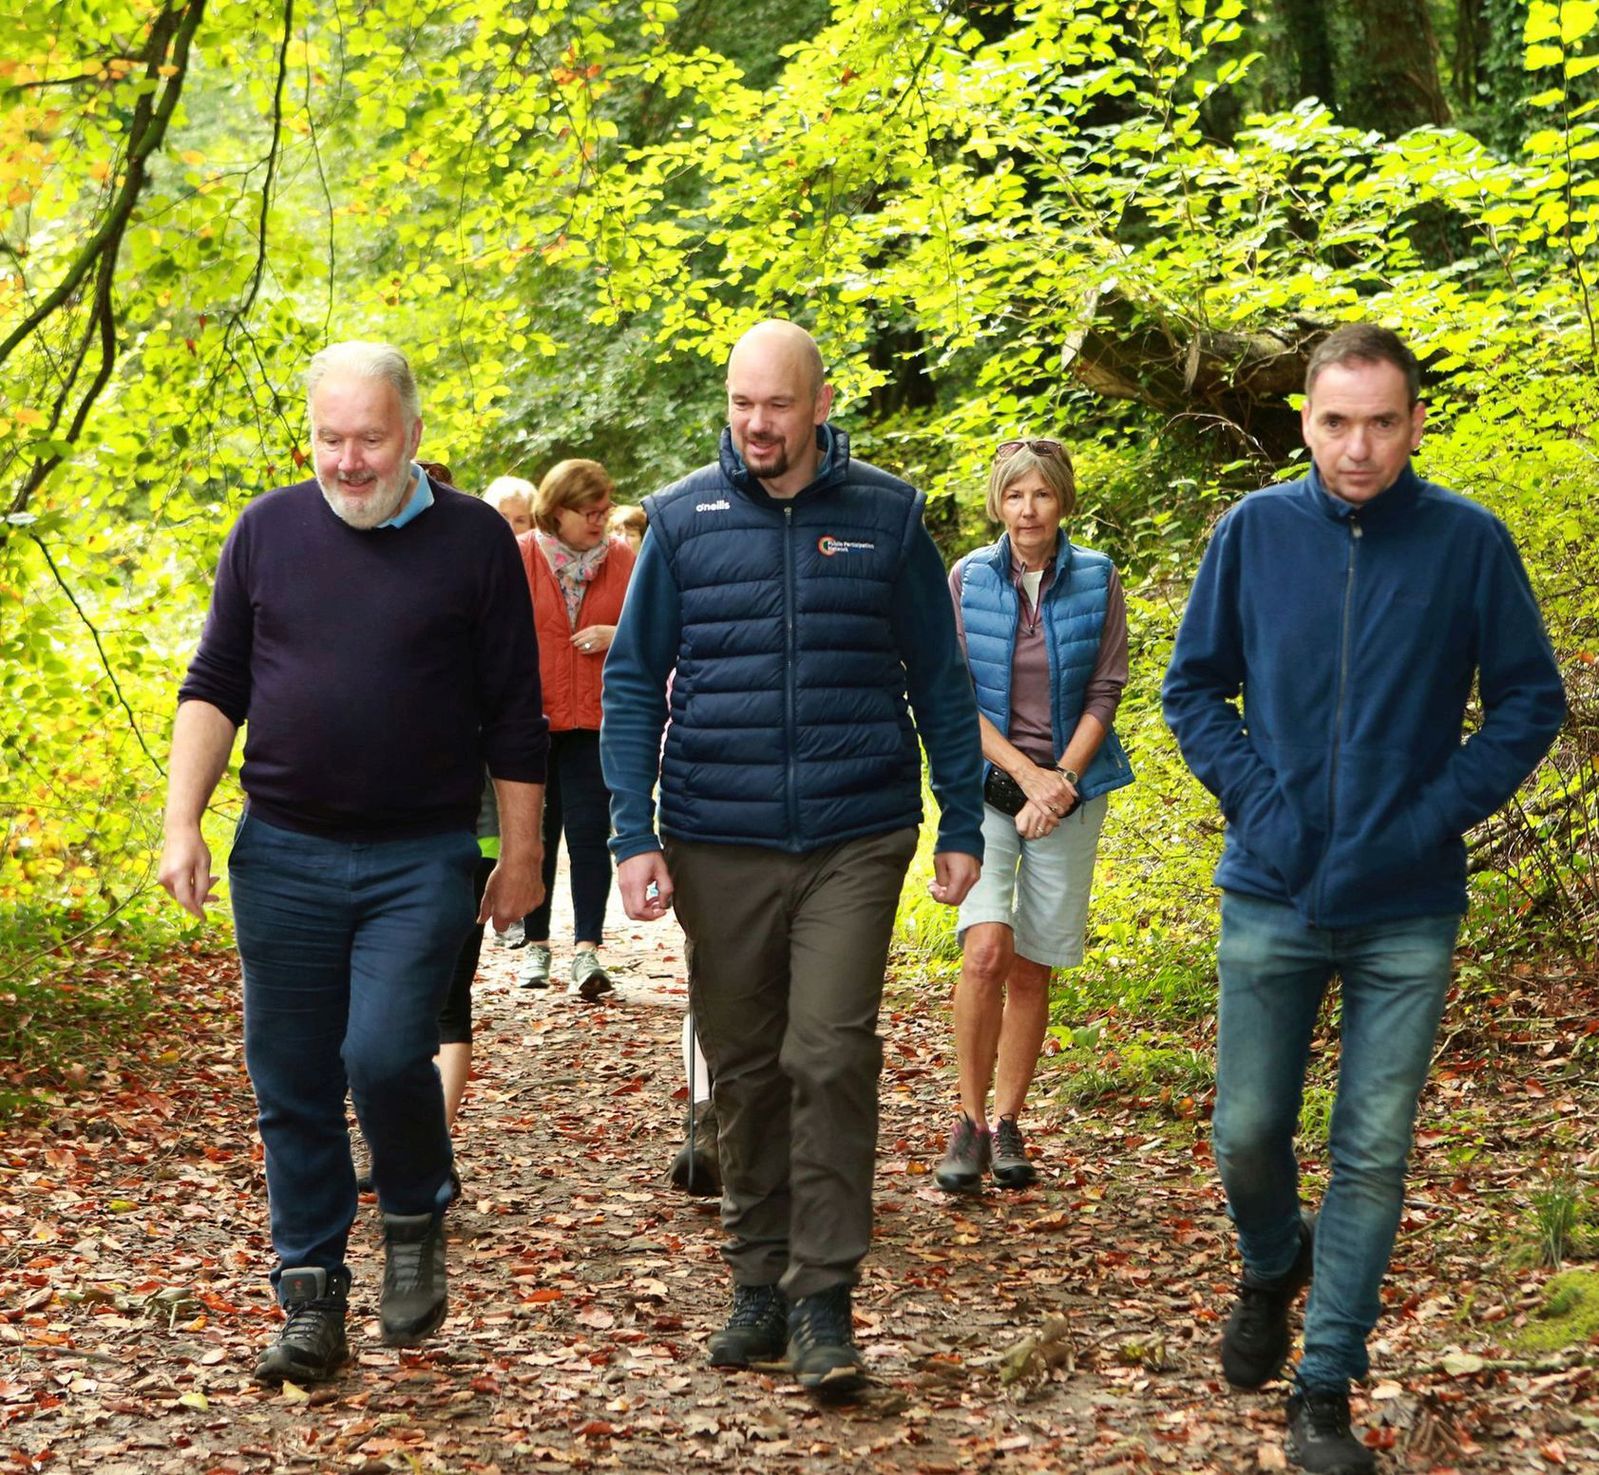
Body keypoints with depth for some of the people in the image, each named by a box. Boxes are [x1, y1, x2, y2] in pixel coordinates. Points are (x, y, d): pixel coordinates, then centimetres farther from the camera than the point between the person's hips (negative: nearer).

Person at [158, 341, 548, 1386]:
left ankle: (417, 1220, 14)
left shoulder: (475, 541, 0)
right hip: (283, 855, 3)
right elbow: (214, 687, 9)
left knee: (386, 1053, -16)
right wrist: (182, 823, -1)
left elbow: (515, 717, 4)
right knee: (293, 1086, 5)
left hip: (423, 859, -3)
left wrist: (522, 855, 3)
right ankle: (313, 1301, 18)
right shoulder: (269, 531, 6)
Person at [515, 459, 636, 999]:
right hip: (532, 720, 0)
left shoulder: (622, 559, 5)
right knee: (536, 832, 9)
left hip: (596, 718, 1)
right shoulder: (519, 557, -2)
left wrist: (619, 635, -9)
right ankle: (536, 944, 21)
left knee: (589, 832, -6)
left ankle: (587, 950, -7)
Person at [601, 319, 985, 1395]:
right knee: (744, 1068, 9)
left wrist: (963, 827, 6)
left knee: (832, 1056, -11)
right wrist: (635, 834, -3)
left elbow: (939, 682, 9)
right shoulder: (683, 519, 3)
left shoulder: (886, 515, 3)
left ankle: (825, 1296, -2)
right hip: (720, 848, 2)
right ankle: (759, 1284, 22)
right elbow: (634, 684, 6)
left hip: (856, 840, -1)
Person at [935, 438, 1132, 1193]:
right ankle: (970, 1122, -3)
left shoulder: (1097, 580, 0)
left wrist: (1062, 781, -10)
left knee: (1032, 968, 3)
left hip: (1071, 790, 1)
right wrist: (1026, 773, -12)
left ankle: (1007, 1124, 17)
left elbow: (1104, 695, 1)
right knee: (985, 951, -17)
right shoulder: (968, 579, -1)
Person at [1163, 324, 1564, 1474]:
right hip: (1273, 900, 1)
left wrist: (1442, 811, -10)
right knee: (1247, 1137, 9)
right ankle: (1273, 1267, 41)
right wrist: (1252, 794, -6)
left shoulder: (1469, 543, -6)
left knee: (1373, 1156, 3)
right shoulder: (1255, 531, -2)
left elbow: (1531, 701, 1)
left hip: (1409, 913, -1)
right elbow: (1194, 687, 7)